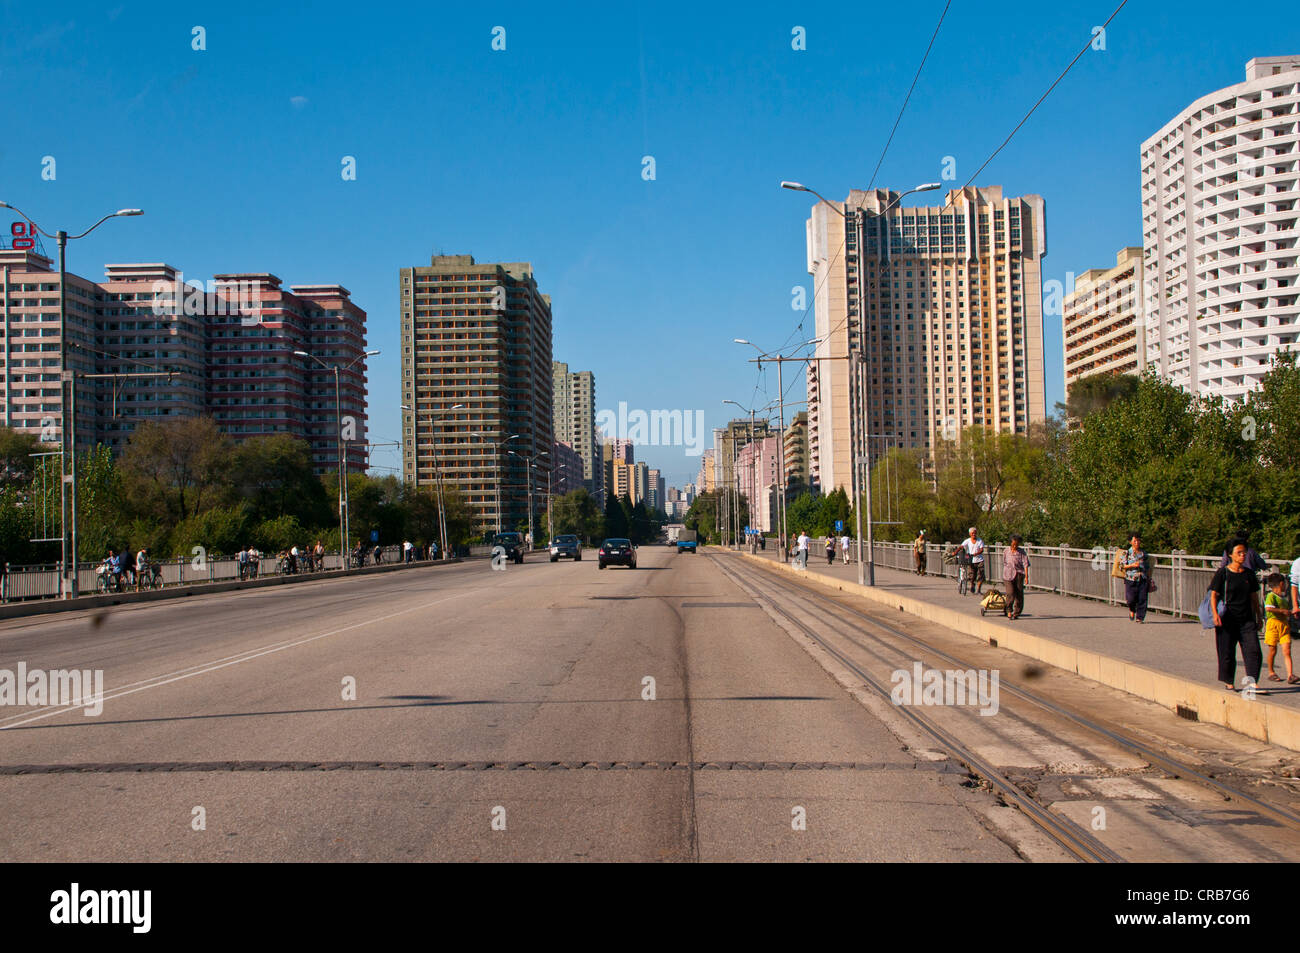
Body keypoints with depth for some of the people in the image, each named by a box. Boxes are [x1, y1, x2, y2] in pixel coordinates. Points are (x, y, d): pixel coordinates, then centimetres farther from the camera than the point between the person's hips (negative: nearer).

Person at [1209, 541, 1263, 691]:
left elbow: (1254, 598, 16)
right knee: (1227, 652, 3)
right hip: (1227, 619, -3)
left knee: (1253, 650, -8)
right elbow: (1214, 595, -4)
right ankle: (1229, 682, 17)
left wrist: (1259, 617, 17)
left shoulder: (1249, 574, 8)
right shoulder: (1223, 573, -4)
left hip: (1247, 619, 3)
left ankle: (1253, 682, -6)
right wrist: (1215, 614, -17)